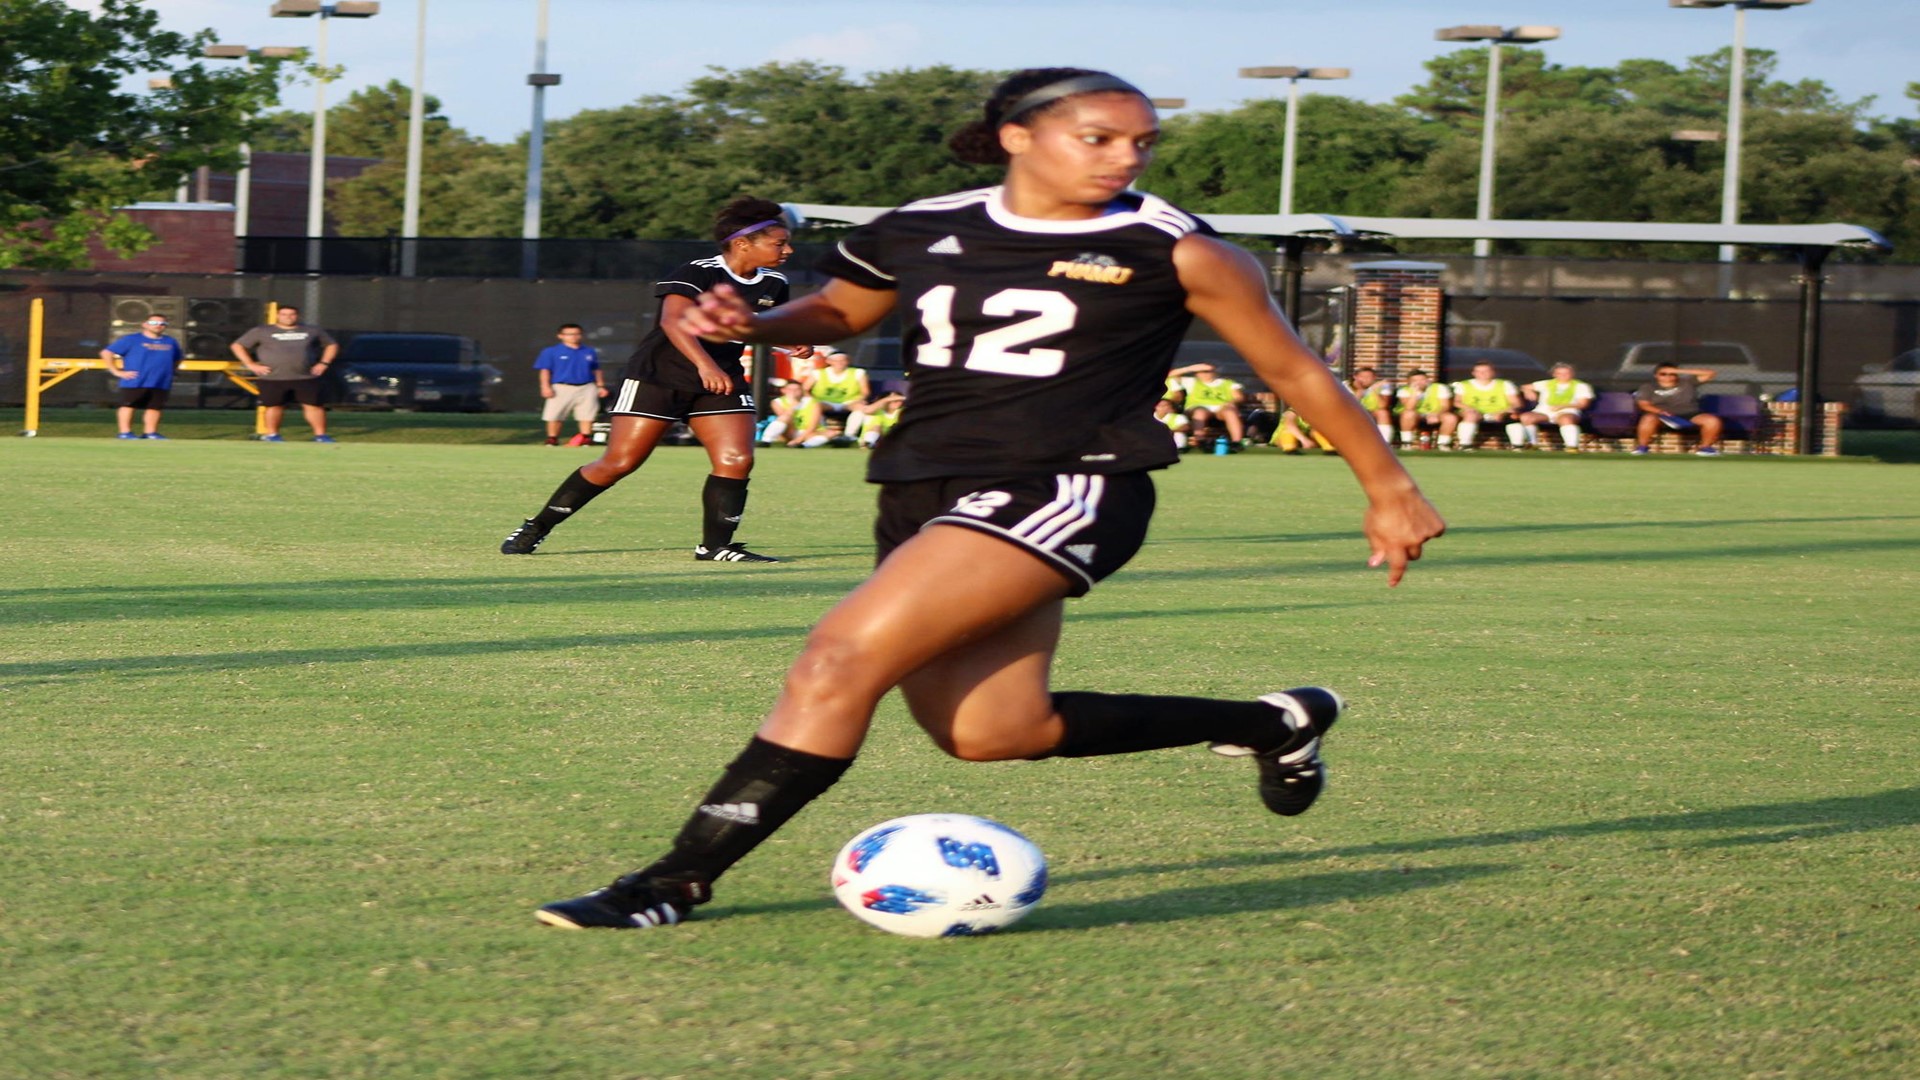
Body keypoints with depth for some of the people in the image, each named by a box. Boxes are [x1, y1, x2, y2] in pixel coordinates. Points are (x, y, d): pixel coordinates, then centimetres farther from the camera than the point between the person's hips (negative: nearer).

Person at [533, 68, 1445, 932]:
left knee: (840, 662, -20)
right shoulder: (917, 233, 9)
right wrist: (749, 324, 4)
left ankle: (676, 881, -14)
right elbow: (837, 312, 26)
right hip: (923, 494, 7)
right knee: (991, 732, 10)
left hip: (1062, 491, -7)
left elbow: (1295, 373, 7)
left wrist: (1389, 490, 10)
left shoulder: (1173, 251, -2)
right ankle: (1277, 722, 29)